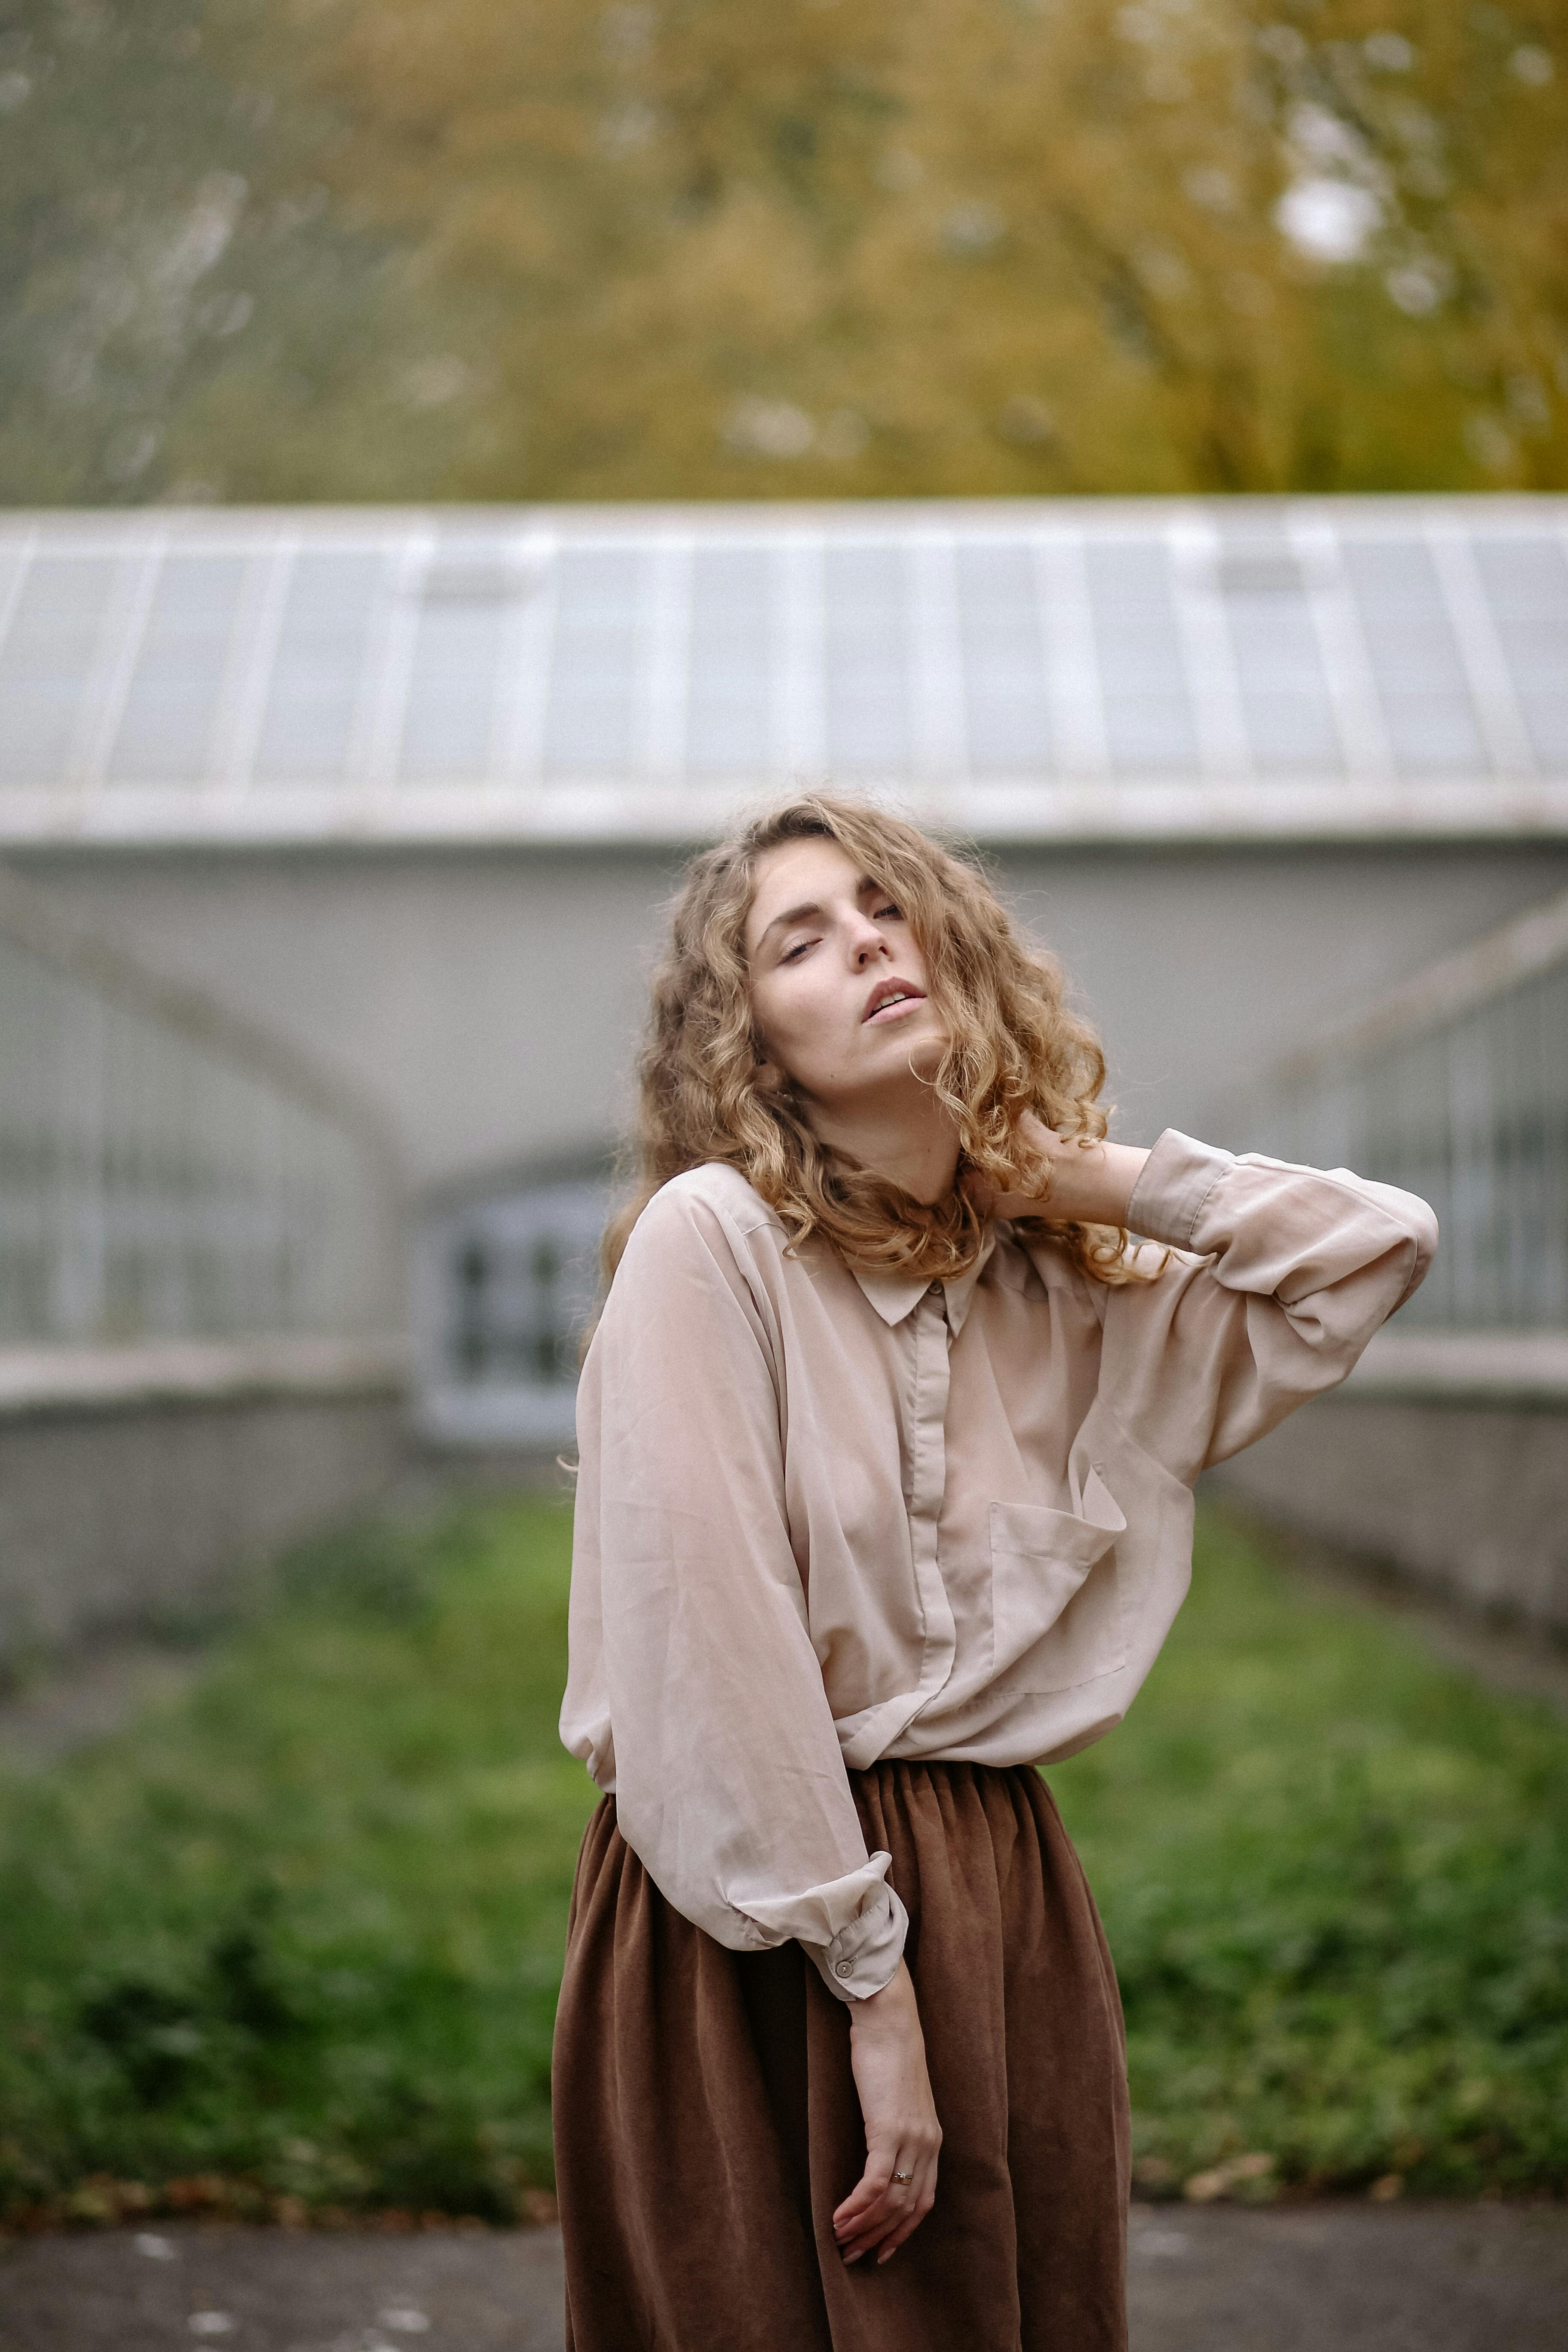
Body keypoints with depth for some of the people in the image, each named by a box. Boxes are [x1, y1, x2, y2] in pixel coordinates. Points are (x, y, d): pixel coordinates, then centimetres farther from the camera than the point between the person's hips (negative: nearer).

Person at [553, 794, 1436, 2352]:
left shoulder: (1072, 1288, 9)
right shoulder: (708, 1239, -10)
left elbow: (1385, 1242, 11)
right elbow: (712, 1656, -15)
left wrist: (1091, 1178, 2)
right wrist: (869, 1984, -15)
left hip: (1006, 1900, 6)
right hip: (753, 1932, -5)